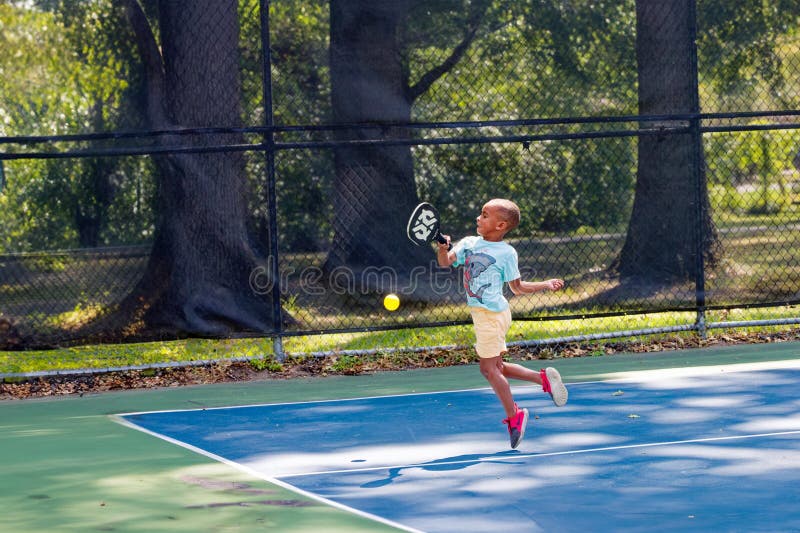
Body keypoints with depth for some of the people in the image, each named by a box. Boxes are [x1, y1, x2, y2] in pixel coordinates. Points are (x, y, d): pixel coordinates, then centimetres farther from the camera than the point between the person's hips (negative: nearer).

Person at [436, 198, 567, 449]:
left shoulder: (506, 253, -7)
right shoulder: (468, 243, 9)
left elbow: (517, 287, 2)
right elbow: (445, 262, 2)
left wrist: (545, 285, -8)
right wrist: (443, 248, -19)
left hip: (492, 314, -8)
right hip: (480, 313, 8)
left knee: (489, 368, -6)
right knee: (495, 367, 13)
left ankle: (513, 416, 6)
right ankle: (544, 378, 23)